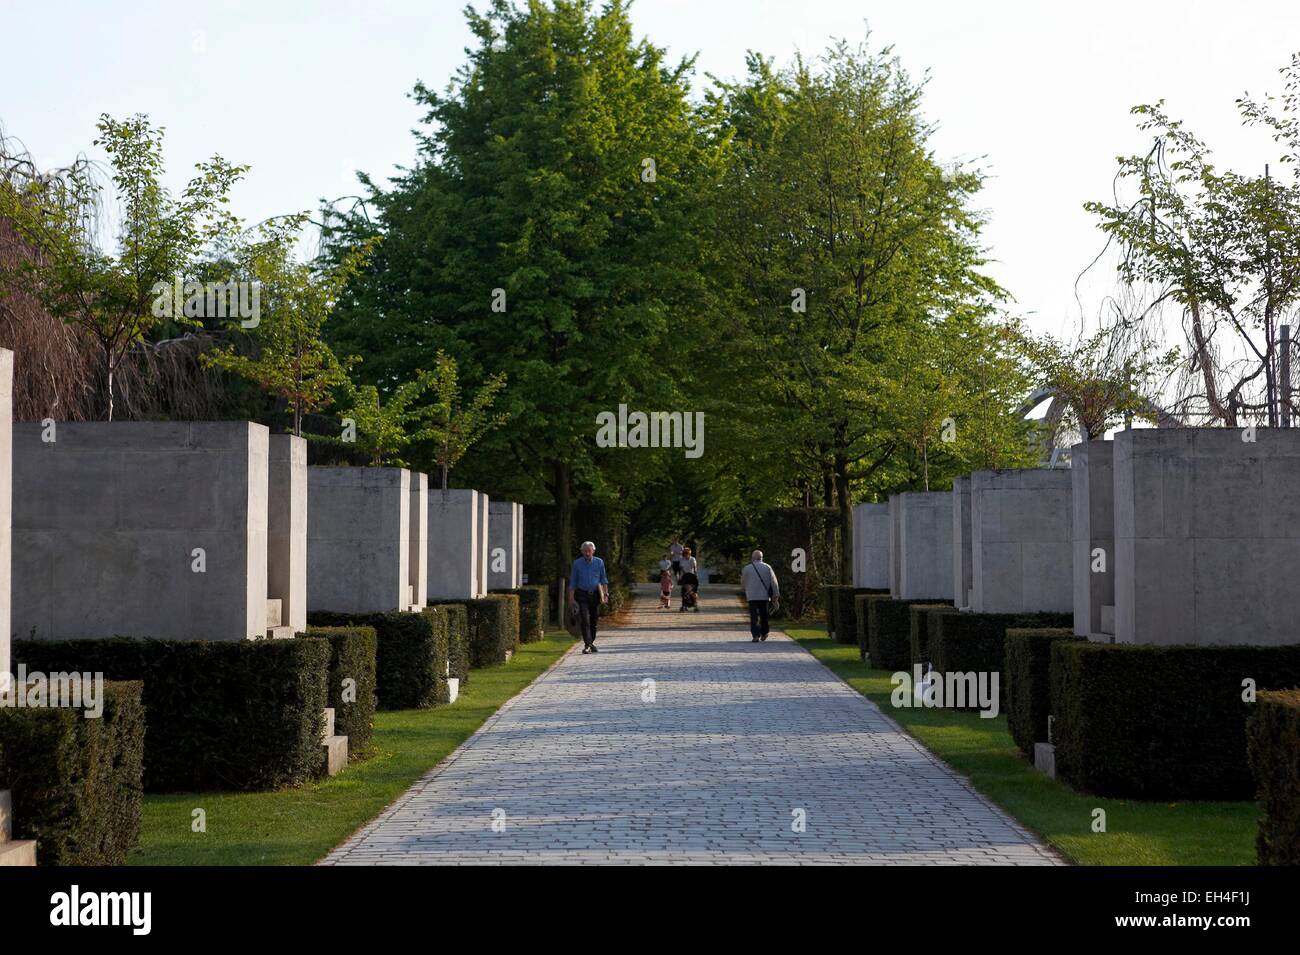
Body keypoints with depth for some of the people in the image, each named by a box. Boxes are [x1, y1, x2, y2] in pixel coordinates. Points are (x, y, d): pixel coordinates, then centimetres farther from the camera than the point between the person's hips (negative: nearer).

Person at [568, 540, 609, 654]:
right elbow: (572, 582, 3)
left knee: (594, 620, 8)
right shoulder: (577, 563, 0)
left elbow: (603, 579, 7)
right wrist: (571, 599, -1)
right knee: (584, 620, -13)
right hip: (582, 595, -2)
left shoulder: (599, 562, 3)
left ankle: (591, 642, 25)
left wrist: (606, 594, -3)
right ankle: (587, 645, -17)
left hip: (595, 595, 2)